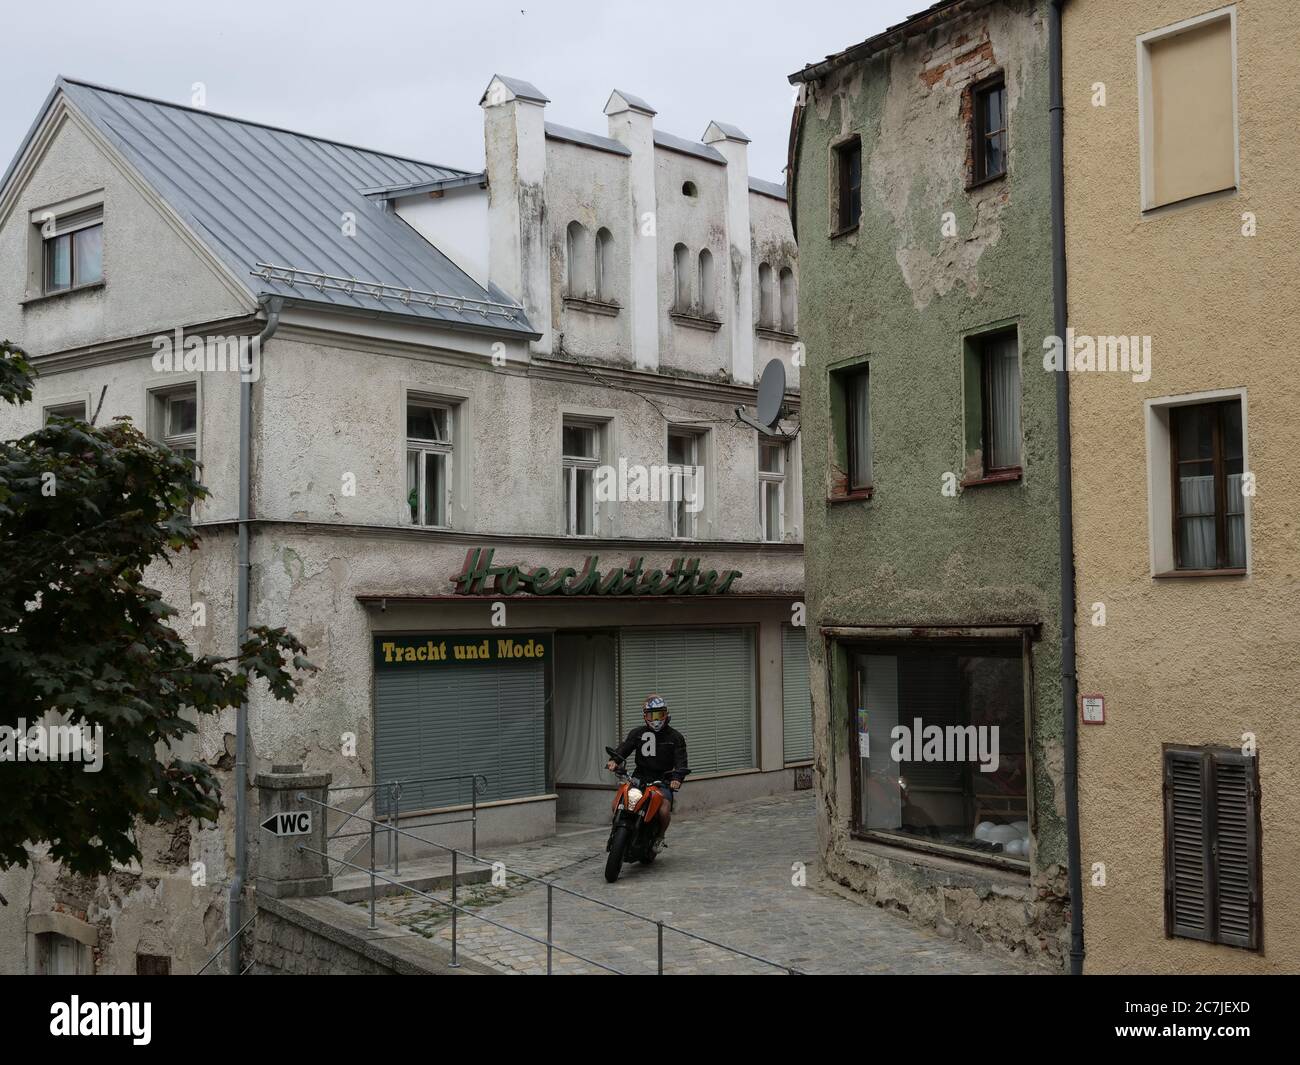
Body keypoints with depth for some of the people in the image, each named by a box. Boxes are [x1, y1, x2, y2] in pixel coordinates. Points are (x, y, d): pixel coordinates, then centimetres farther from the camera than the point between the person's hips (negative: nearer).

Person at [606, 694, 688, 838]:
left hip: (663, 781, -2)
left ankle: (660, 835, 5)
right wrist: (614, 760, -26)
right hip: (640, 778, 2)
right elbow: (625, 746, -4)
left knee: (664, 812, -26)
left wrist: (677, 777, -25)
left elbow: (681, 761, -5)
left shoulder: (675, 737, 5)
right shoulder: (637, 733, 10)